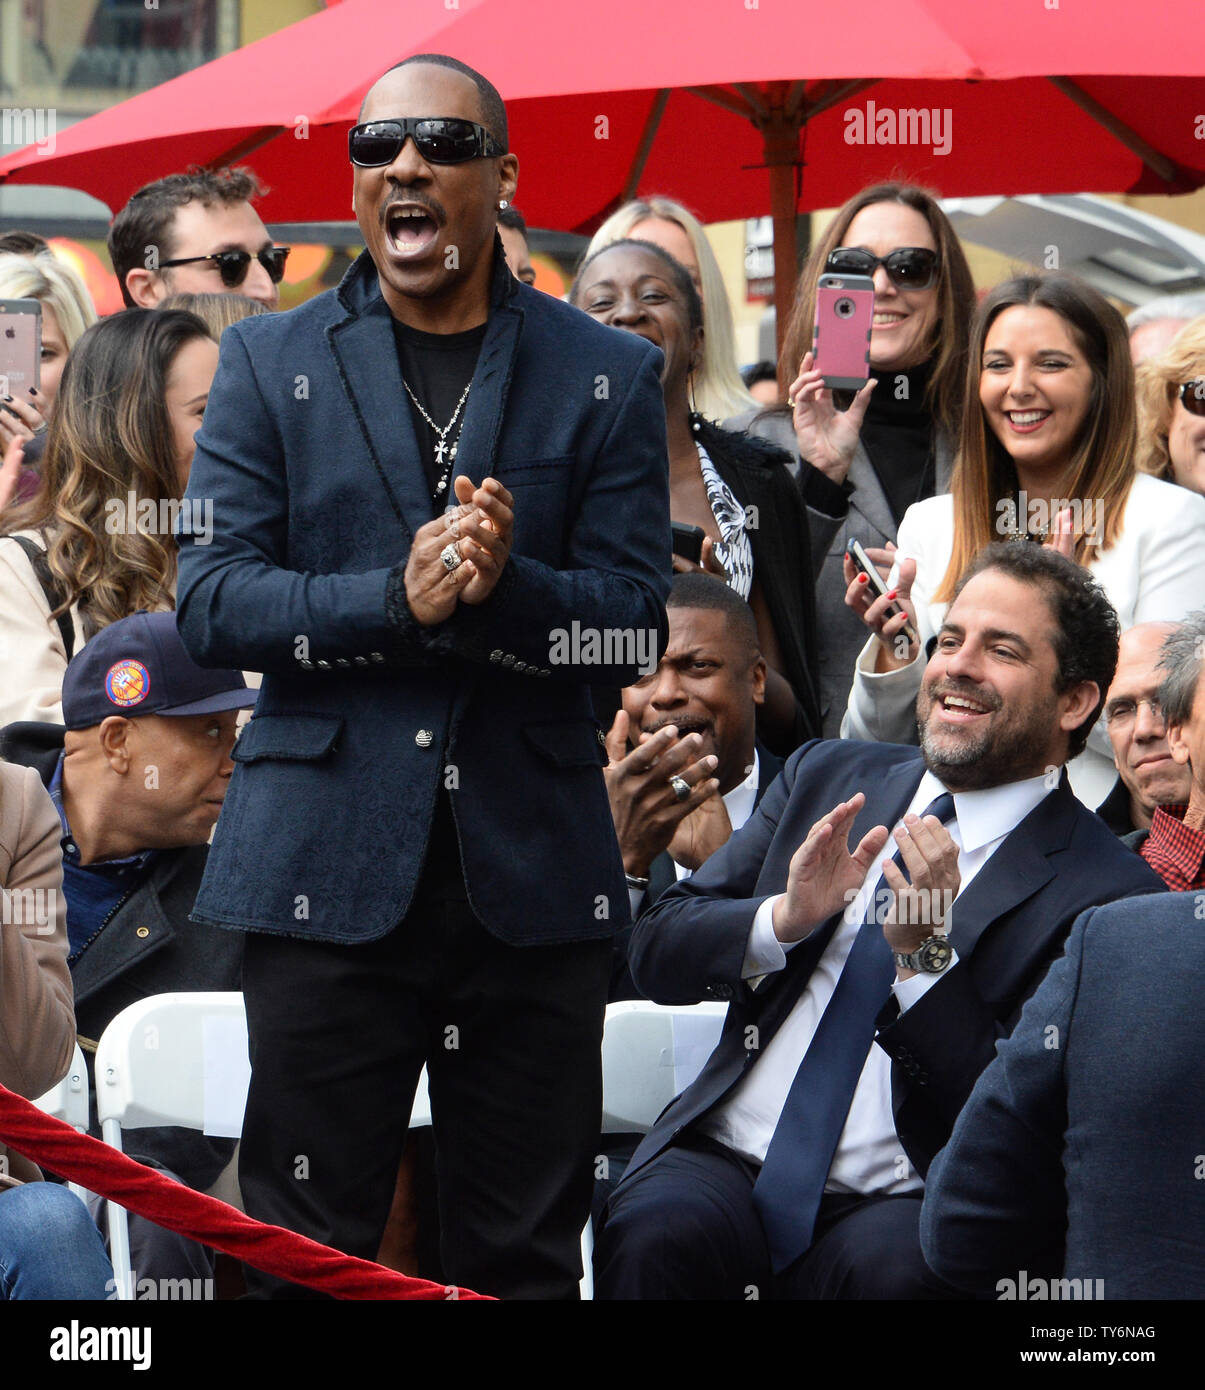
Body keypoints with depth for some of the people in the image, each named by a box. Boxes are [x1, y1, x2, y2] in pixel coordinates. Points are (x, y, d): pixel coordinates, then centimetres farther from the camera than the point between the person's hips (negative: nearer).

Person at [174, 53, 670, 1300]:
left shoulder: (606, 378, 8)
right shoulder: (270, 364, 9)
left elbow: (638, 628, 1)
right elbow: (210, 600, -1)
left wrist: (507, 588, -19)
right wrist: (395, 599, -17)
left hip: (533, 874, 1)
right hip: (329, 869, -1)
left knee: (524, 1257, 7)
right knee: (307, 1254, 0)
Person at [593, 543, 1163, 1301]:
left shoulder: (1109, 894, -2)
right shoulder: (829, 776, 15)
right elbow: (657, 952, 12)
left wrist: (925, 957, -18)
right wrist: (785, 919, -8)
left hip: (900, 1208, -3)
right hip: (726, 1158, 3)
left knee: (889, 1266, -36)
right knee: (656, 1233, -29)